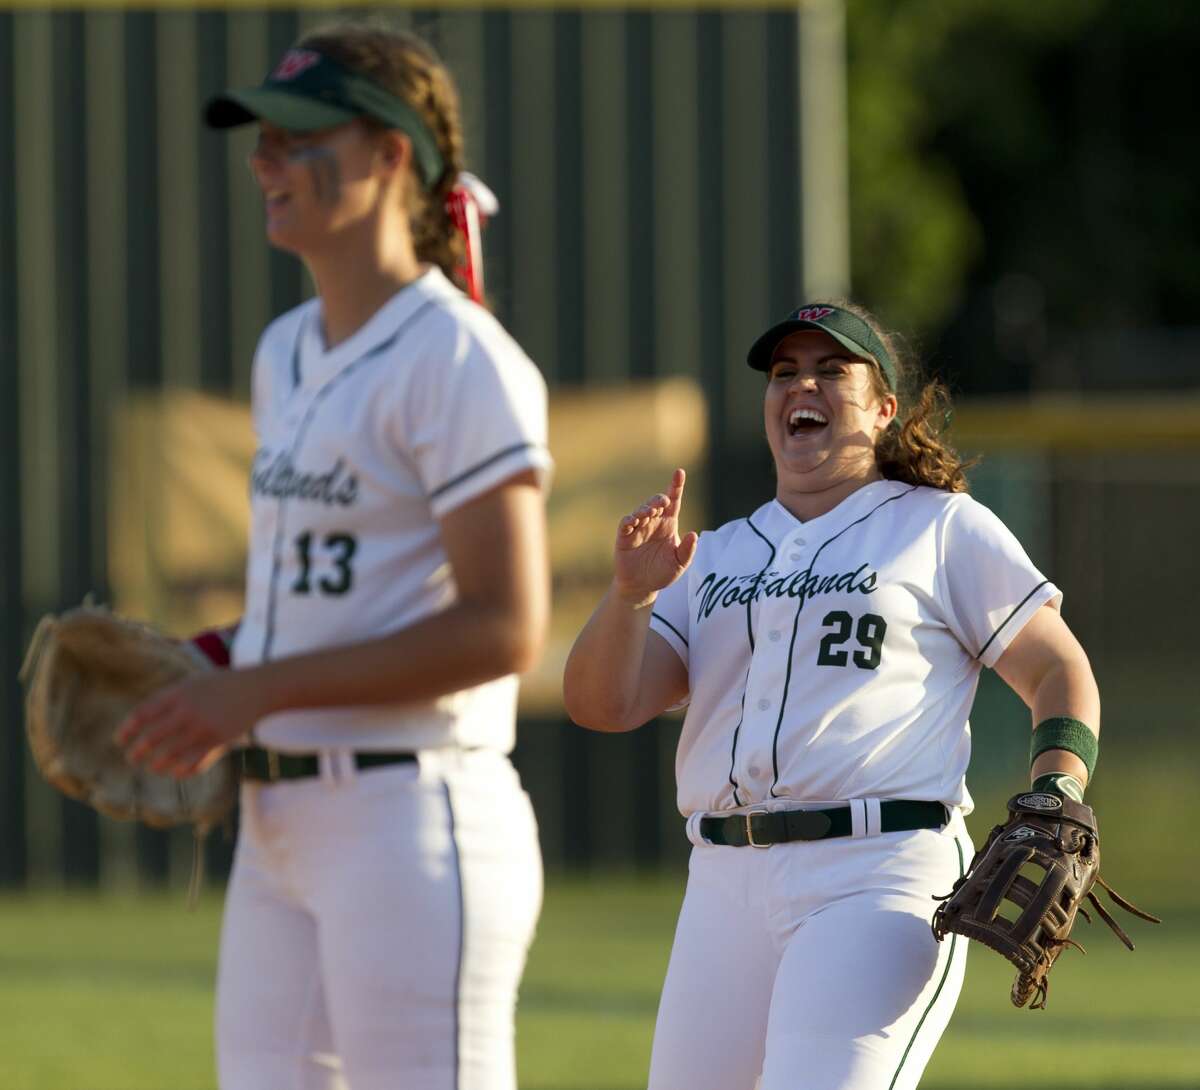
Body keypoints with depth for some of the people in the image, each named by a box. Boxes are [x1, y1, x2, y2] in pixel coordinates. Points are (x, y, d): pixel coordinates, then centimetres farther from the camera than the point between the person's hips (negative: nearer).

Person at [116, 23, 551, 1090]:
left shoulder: (458, 361, -12)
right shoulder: (287, 355, 16)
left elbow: (505, 630, -19)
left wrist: (258, 690, -19)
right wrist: (206, 664, 9)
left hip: (415, 822, -9)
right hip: (279, 832, 9)